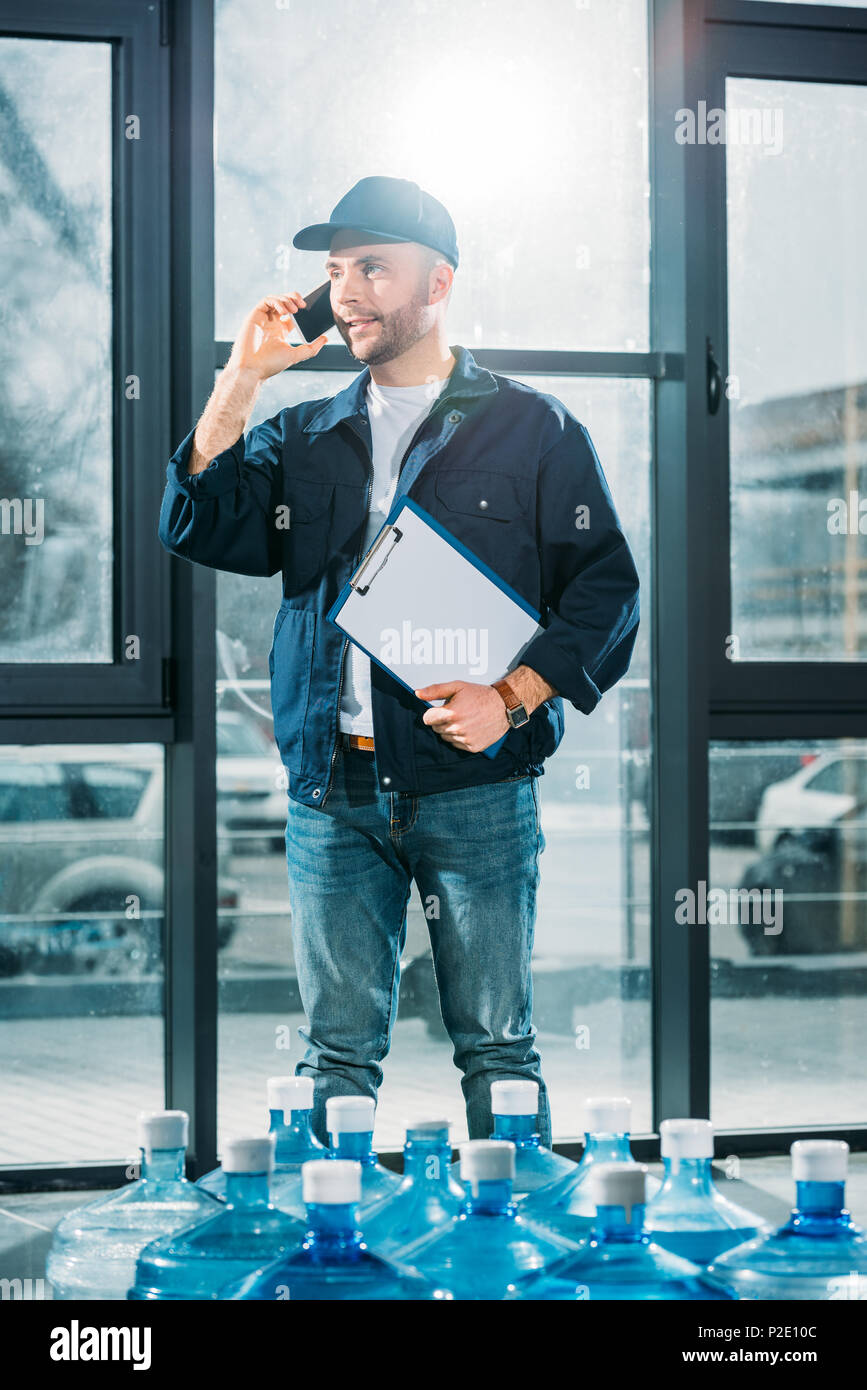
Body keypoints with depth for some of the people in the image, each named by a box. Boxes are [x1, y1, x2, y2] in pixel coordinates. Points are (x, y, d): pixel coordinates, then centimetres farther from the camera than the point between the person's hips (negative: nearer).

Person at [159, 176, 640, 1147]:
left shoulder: (531, 429, 8)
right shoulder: (305, 438, 18)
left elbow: (606, 588, 3)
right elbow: (198, 528, 4)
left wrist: (512, 698, -11)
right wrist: (243, 376, 1)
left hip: (477, 788, -3)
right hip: (332, 793, 3)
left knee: (496, 1047, 0)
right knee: (337, 1052, 3)